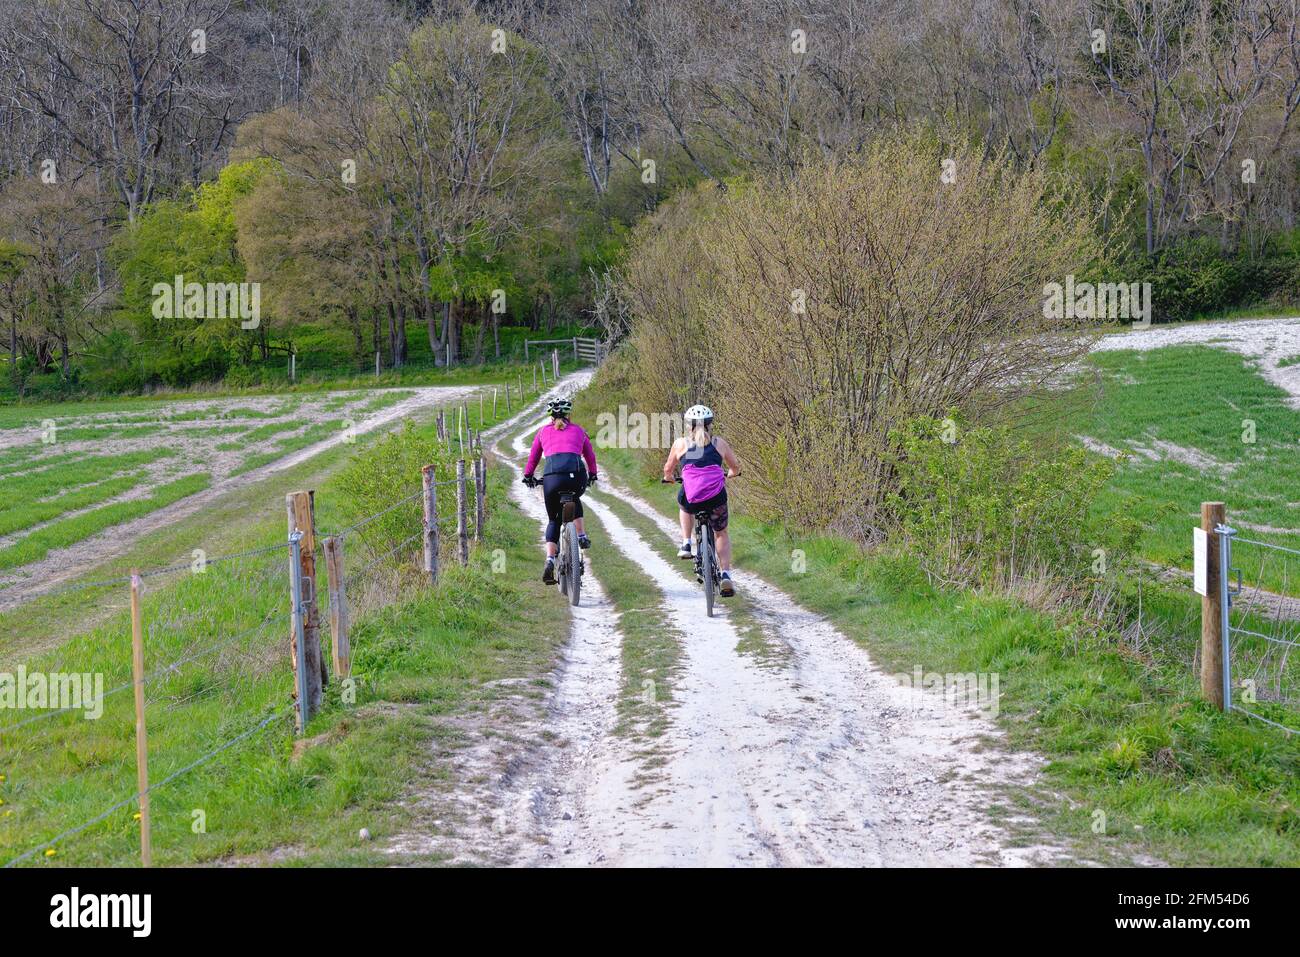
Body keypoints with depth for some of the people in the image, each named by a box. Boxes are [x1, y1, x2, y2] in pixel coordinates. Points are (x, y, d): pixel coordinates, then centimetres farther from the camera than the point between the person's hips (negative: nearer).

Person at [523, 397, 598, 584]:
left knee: (553, 520, 17)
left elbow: (533, 457, 31)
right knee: (575, 500, 37)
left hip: (552, 475, 0)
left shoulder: (544, 431, 23)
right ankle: (581, 536, 23)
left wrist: (528, 476, 47)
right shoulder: (577, 430, 24)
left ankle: (550, 560, -1)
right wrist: (592, 474, 51)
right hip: (577, 474, 0)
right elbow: (590, 455, 35)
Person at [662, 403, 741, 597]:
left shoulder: (680, 444, 11)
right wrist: (729, 474, 51)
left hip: (691, 499, 0)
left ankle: (686, 545, 28)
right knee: (721, 533, 25)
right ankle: (726, 575, 9)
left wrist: (668, 478, 48)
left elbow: (668, 468, 25)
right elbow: (736, 467, 28)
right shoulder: (719, 443, 13)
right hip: (716, 498, 0)